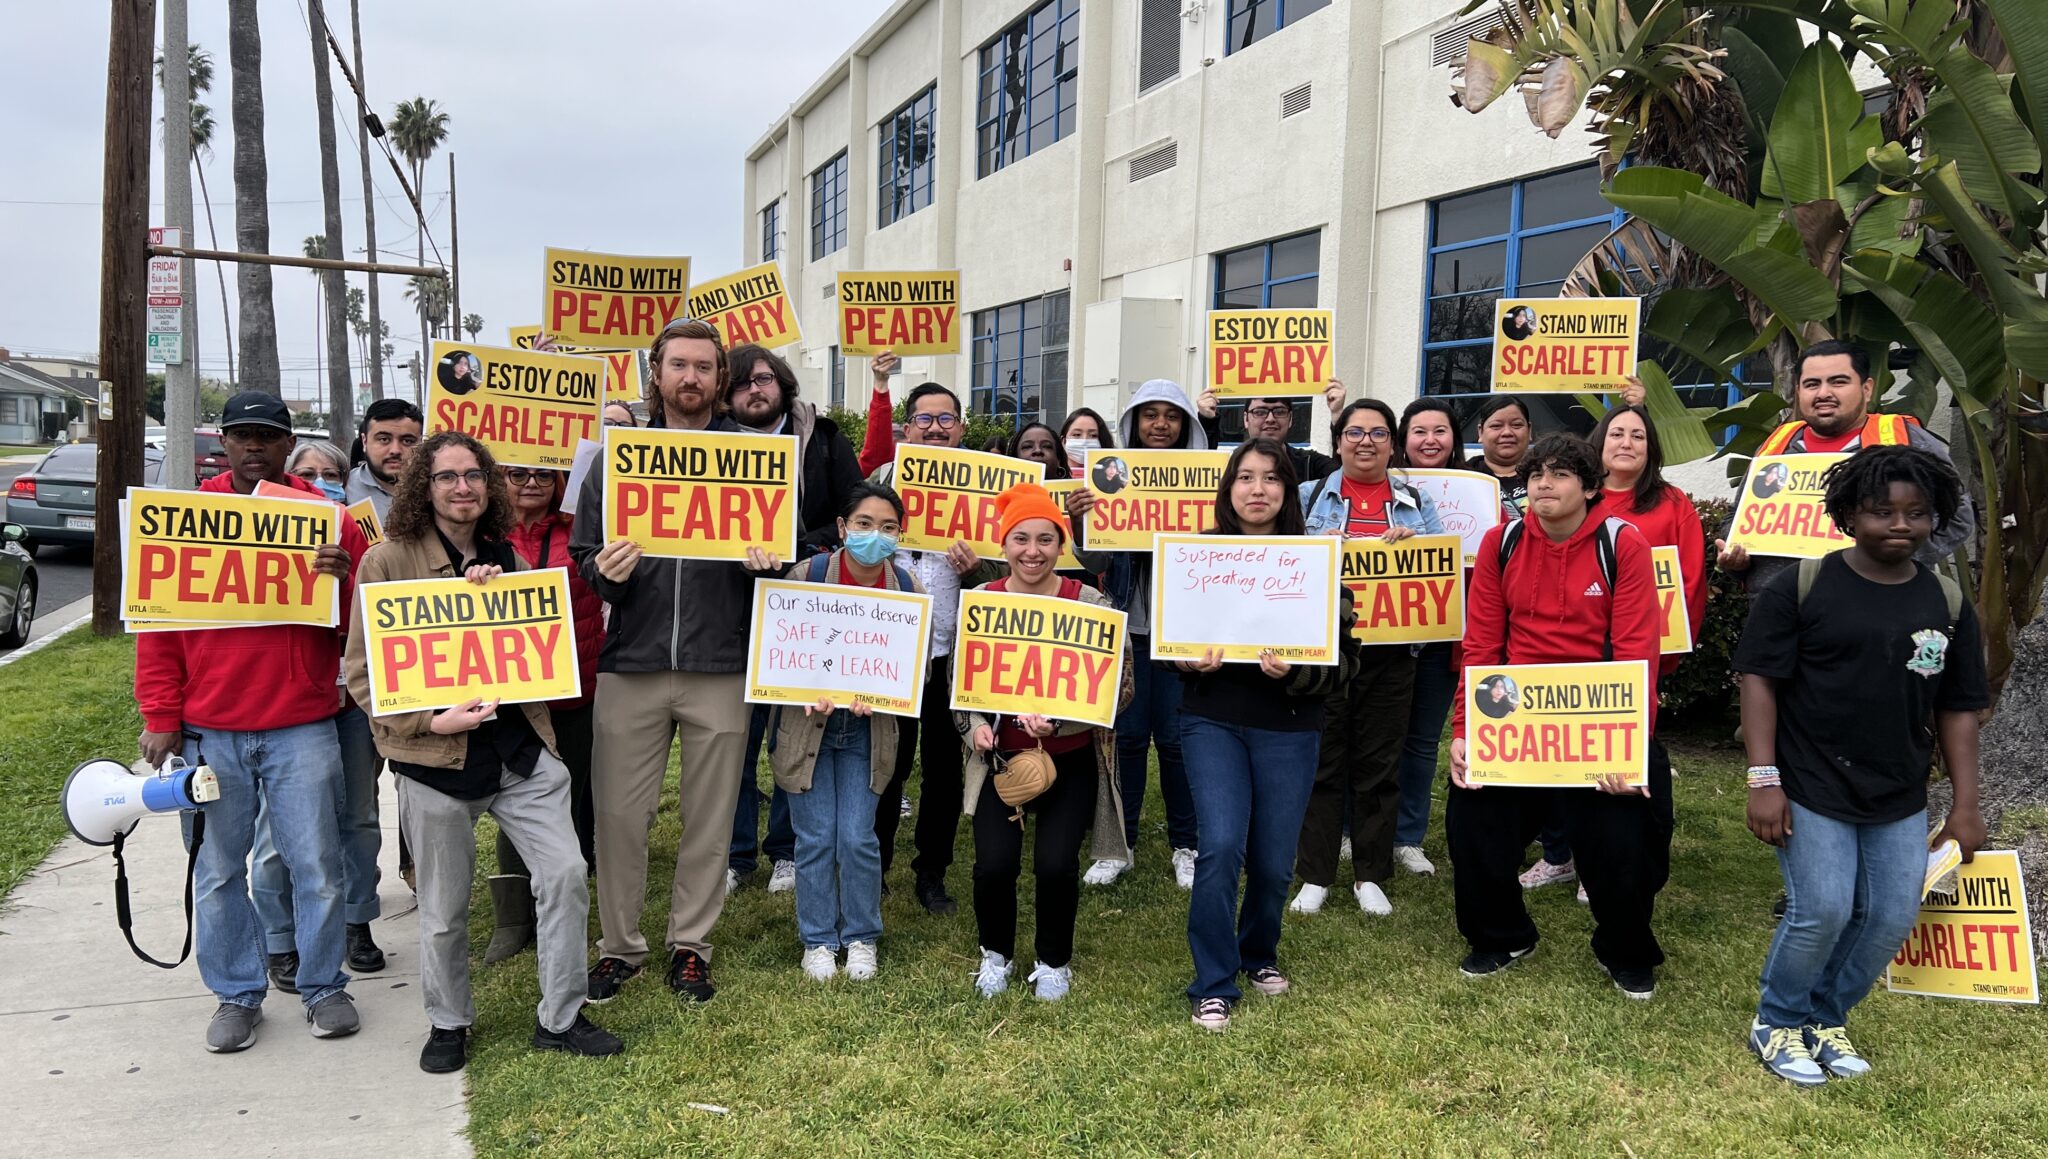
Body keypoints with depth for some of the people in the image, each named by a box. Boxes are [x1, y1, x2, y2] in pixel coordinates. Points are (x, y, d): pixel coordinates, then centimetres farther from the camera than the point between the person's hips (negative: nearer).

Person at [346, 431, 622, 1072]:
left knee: (566, 874, -3)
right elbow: (362, 671, -4)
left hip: (522, 750, 3)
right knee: (444, 907, 9)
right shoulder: (388, 560, -2)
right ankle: (447, 1023, 32)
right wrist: (429, 719, -18)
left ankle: (559, 1018, 14)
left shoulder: (507, 560, 12)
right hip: (437, 756, -3)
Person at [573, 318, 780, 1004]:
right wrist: (604, 572, -14)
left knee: (709, 819, 8)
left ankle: (690, 945, 24)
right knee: (618, 815, 4)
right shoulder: (617, 456, 8)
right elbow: (582, 553, 7)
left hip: (720, 666, 0)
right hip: (631, 664, 1)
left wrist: (766, 562, -13)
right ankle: (620, 945, 22)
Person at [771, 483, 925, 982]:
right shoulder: (807, 575, -10)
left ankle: (861, 937, 22)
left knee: (858, 839, 0)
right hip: (807, 725, -1)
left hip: (868, 731, 1)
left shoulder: (907, 589, -5)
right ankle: (818, 940, 22)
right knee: (815, 839, 4)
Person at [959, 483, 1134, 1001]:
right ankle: (995, 953, 22)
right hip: (1000, 756, 2)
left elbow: (1120, 687, -13)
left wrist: (1057, 720, -26)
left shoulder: (1090, 605, -10)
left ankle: (1054, 961, 18)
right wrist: (975, 725, -15)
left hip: (1071, 761, -1)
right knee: (995, 862, -11)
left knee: (1056, 863, -14)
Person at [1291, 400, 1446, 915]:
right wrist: (1320, 548, -16)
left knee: (1379, 765, 7)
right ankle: (1315, 875, 13)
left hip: (1390, 652, 2)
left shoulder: (1417, 504, 11)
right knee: (1322, 762, 3)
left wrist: (1414, 545, -11)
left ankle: (1370, 875, 20)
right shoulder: (1310, 496, 6)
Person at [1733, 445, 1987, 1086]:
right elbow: (1759, 678, -9)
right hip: (1810, 789, -5)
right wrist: (1764, 780, -14)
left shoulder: (1947, 602, 4)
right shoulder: (1800, 587, -8)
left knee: (1893, 918, 6)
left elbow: (1958, 708, 9)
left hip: (1900, 800, 5)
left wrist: (1965, 805, 7)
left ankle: (1826, 1017, 31)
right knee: (1822, 912, -9)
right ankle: (1777, 1023, 18)